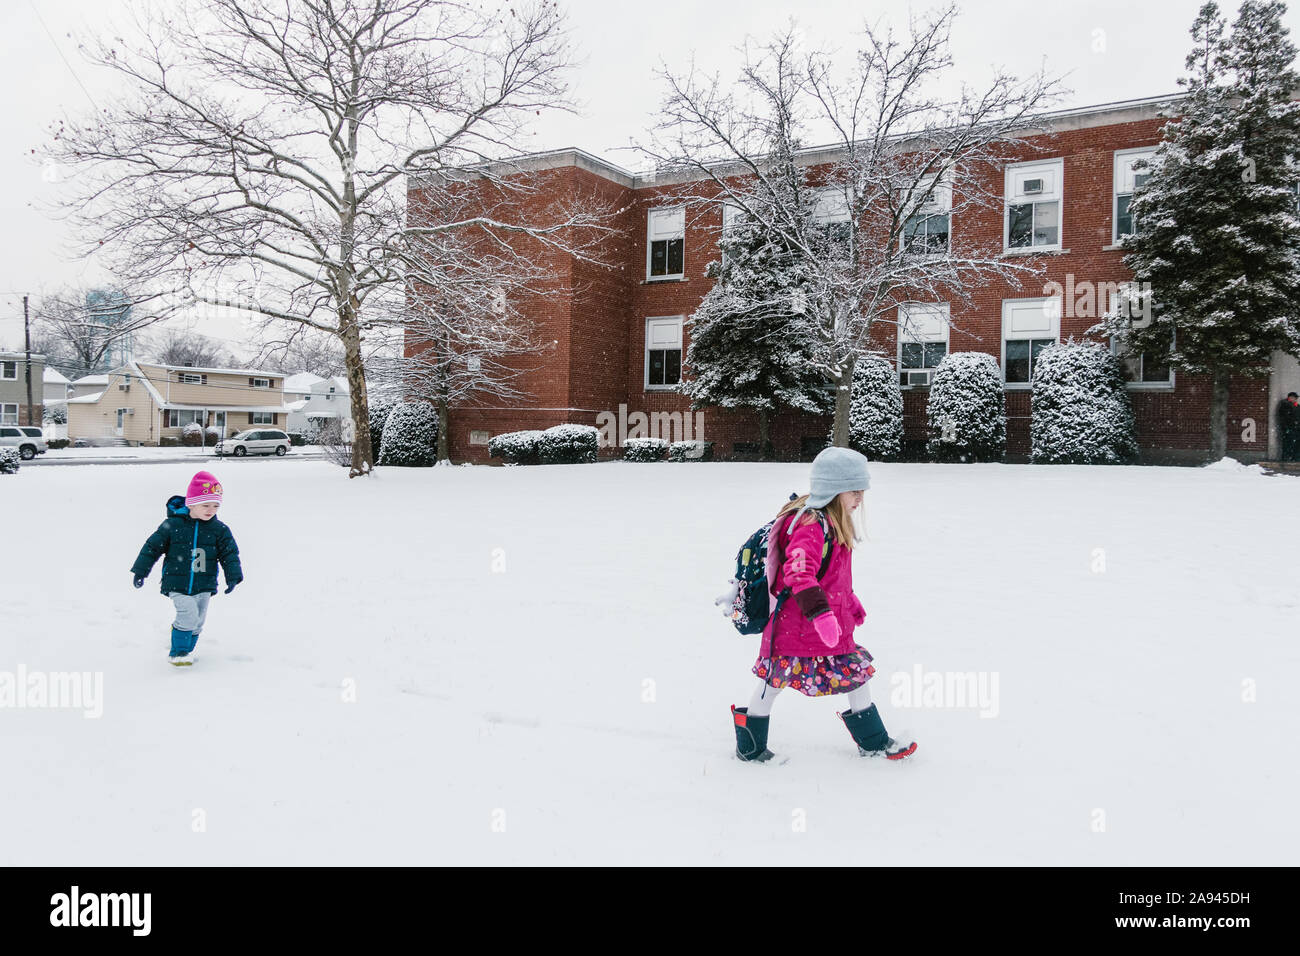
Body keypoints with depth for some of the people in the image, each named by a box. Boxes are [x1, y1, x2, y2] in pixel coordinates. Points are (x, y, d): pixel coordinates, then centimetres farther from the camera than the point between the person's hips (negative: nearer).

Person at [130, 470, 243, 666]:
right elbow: (152, 546, 1)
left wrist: (233, 576, -10)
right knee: (189, 615, -18)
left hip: (204, 586, 3)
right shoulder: (172, 525, -7)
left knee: (197, 621, 9)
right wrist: (140, 571, 4)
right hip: (177, 585, -3)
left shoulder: (219, 530, -2)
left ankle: (186, 650, 31)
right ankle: (178, 652, -1)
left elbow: (229, 553, 1)